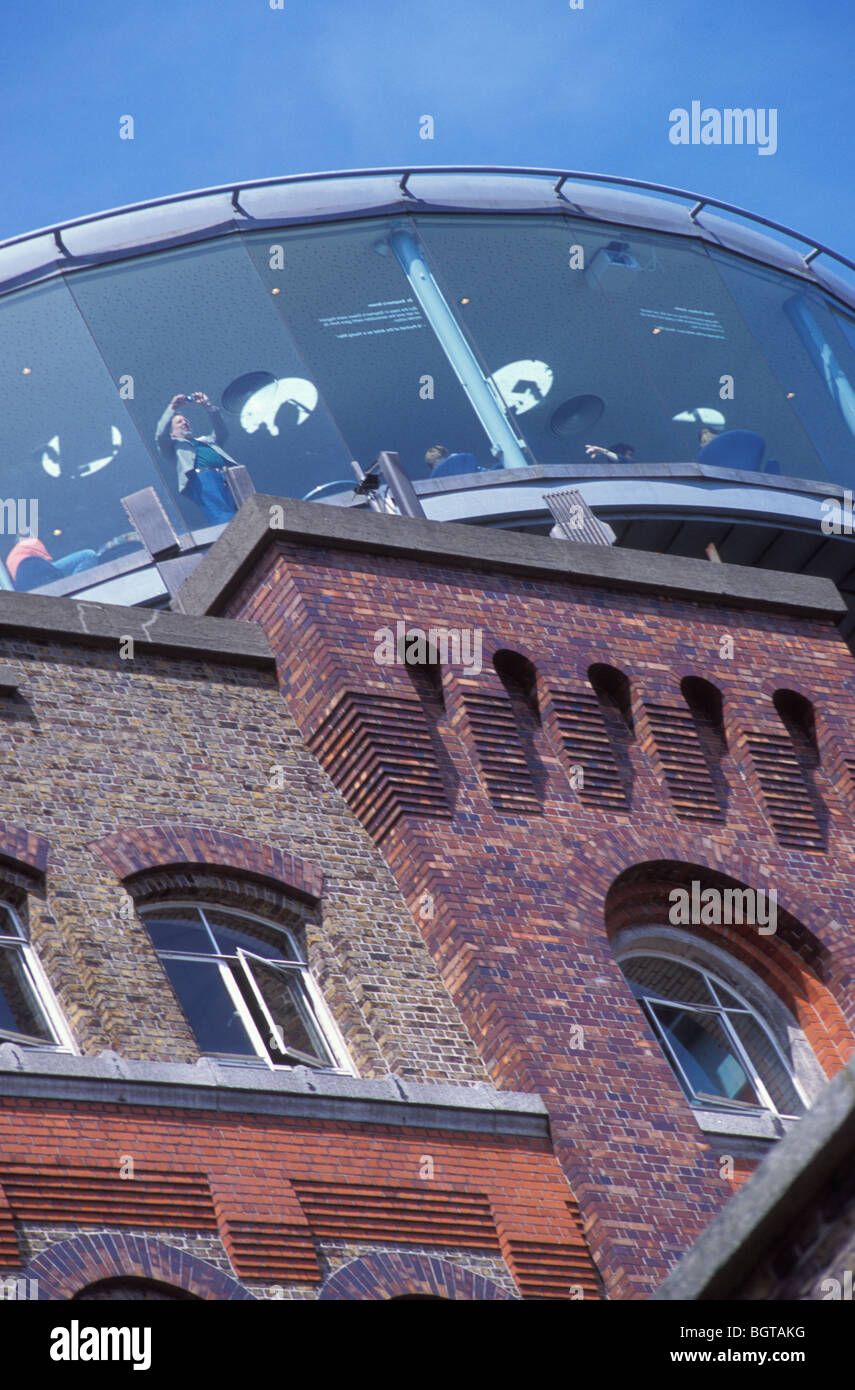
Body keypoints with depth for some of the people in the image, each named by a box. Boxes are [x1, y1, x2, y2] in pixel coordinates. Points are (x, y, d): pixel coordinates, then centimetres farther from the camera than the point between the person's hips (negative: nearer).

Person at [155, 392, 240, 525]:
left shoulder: (205, 440, 41)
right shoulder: (174, 444, 27)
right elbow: (161, 436, 10)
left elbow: (221, 433, 29)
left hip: (226, 474, 5)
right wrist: (172, 408, 10)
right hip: (202, 477, -5)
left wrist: (208, 406, 25)